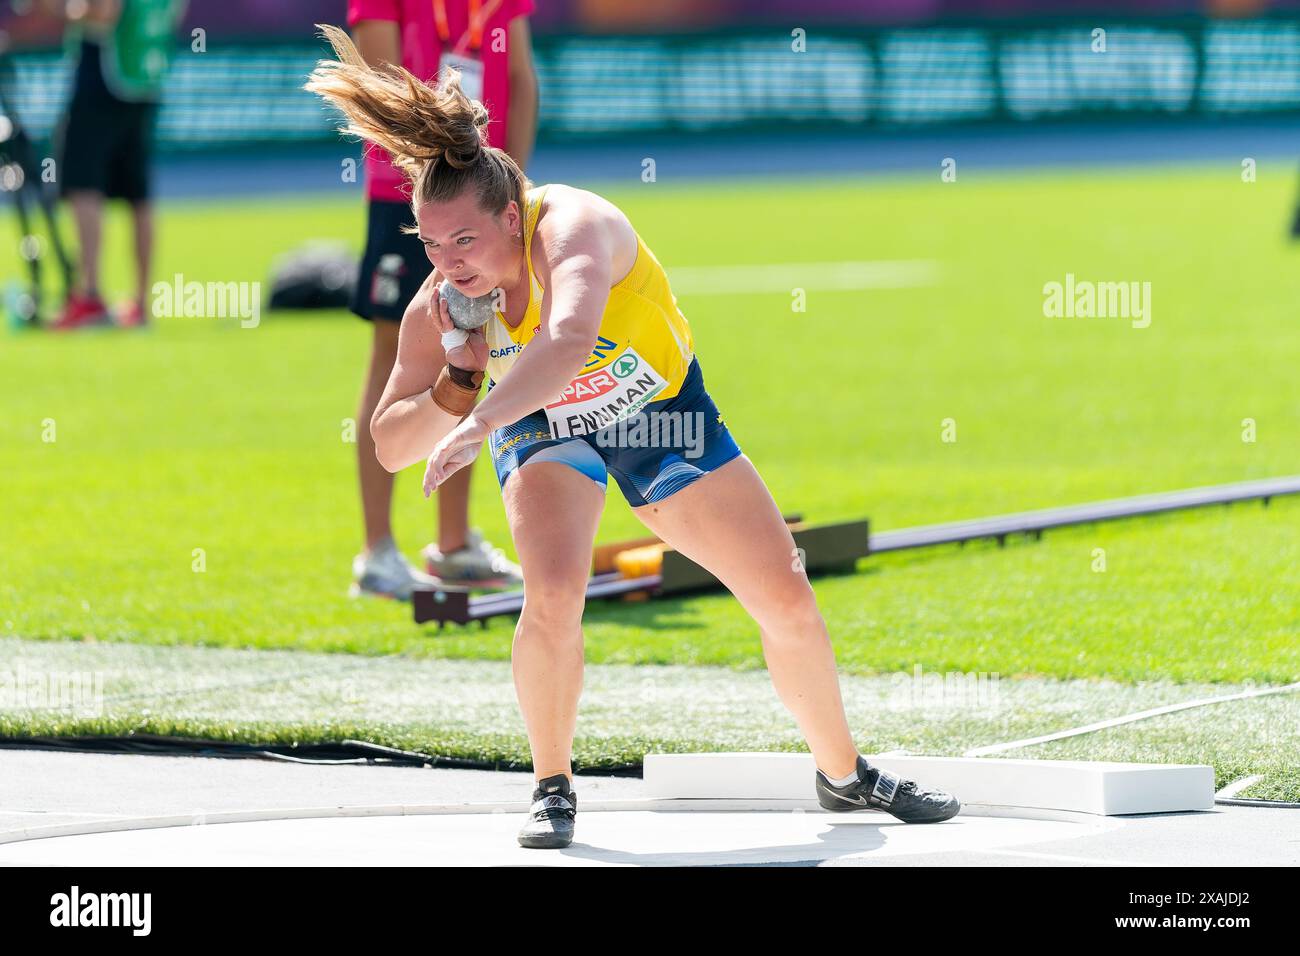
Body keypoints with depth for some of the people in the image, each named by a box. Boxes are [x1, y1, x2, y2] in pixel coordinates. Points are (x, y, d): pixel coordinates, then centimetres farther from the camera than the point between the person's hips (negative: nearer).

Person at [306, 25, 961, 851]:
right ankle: (554, 789, -6)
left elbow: (569, 343, -59)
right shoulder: (437, 309, -24)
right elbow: (391, 447, -16)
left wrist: (483, 421, -72)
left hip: (661, 412, -1)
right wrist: (457, 381, -34)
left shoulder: (572, 228, -38)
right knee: (553, 596, -27)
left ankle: (845, 776, 25)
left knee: (789, 602, 1)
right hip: (548, 431, 1)